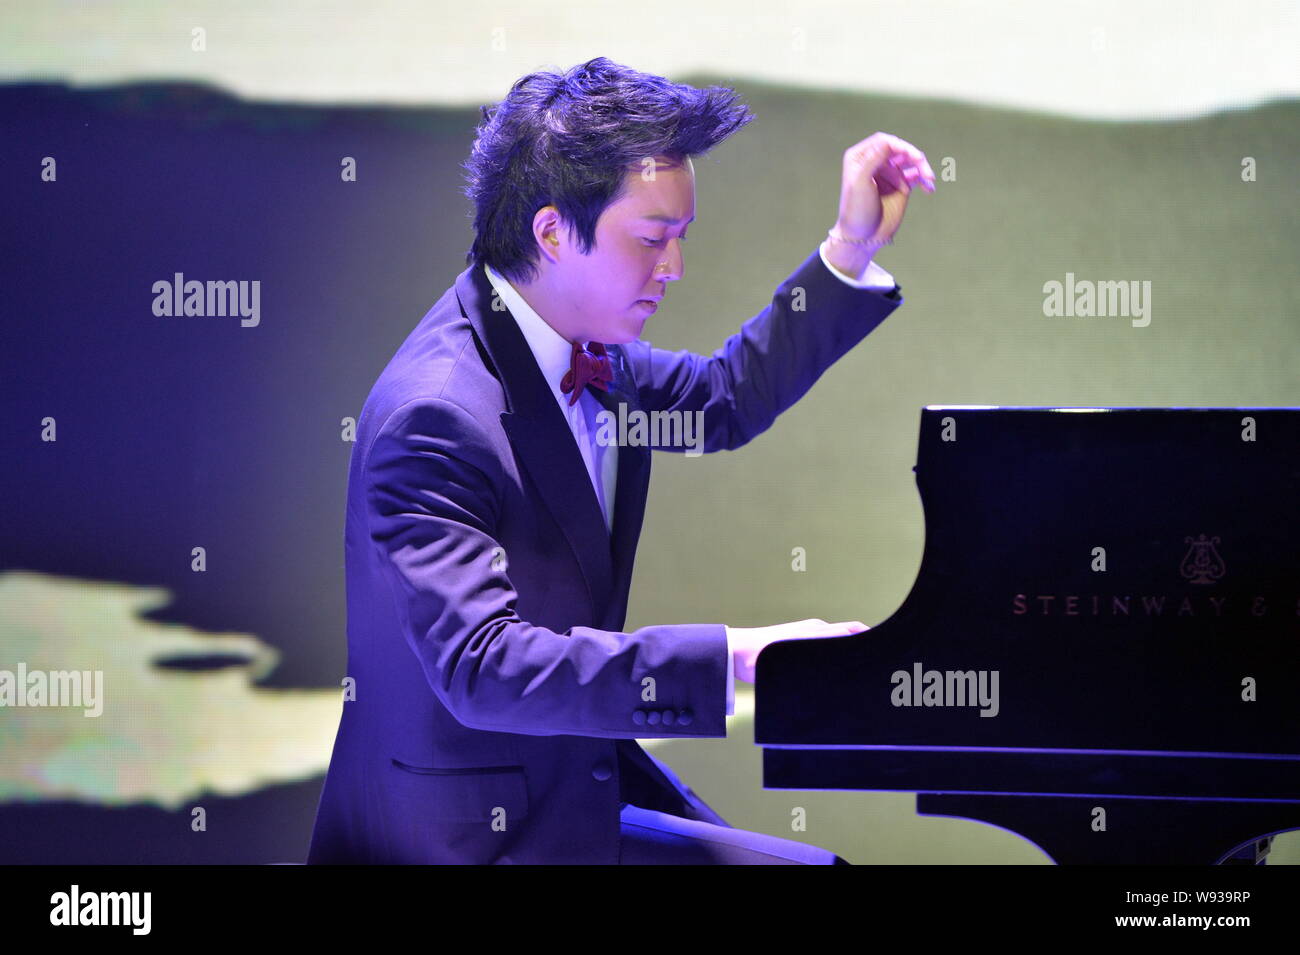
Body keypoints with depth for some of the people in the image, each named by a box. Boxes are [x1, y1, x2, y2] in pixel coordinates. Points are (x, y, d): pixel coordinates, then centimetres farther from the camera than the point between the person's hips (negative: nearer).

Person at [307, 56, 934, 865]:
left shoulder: (587, 353, 2)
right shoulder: (435, 416, -26)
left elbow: (725, 402, 21)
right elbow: (481, 664, -35)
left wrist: (854, 246, 11)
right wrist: (734, 658, -39)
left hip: (585, 777, 9)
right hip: (478, 832, -9)